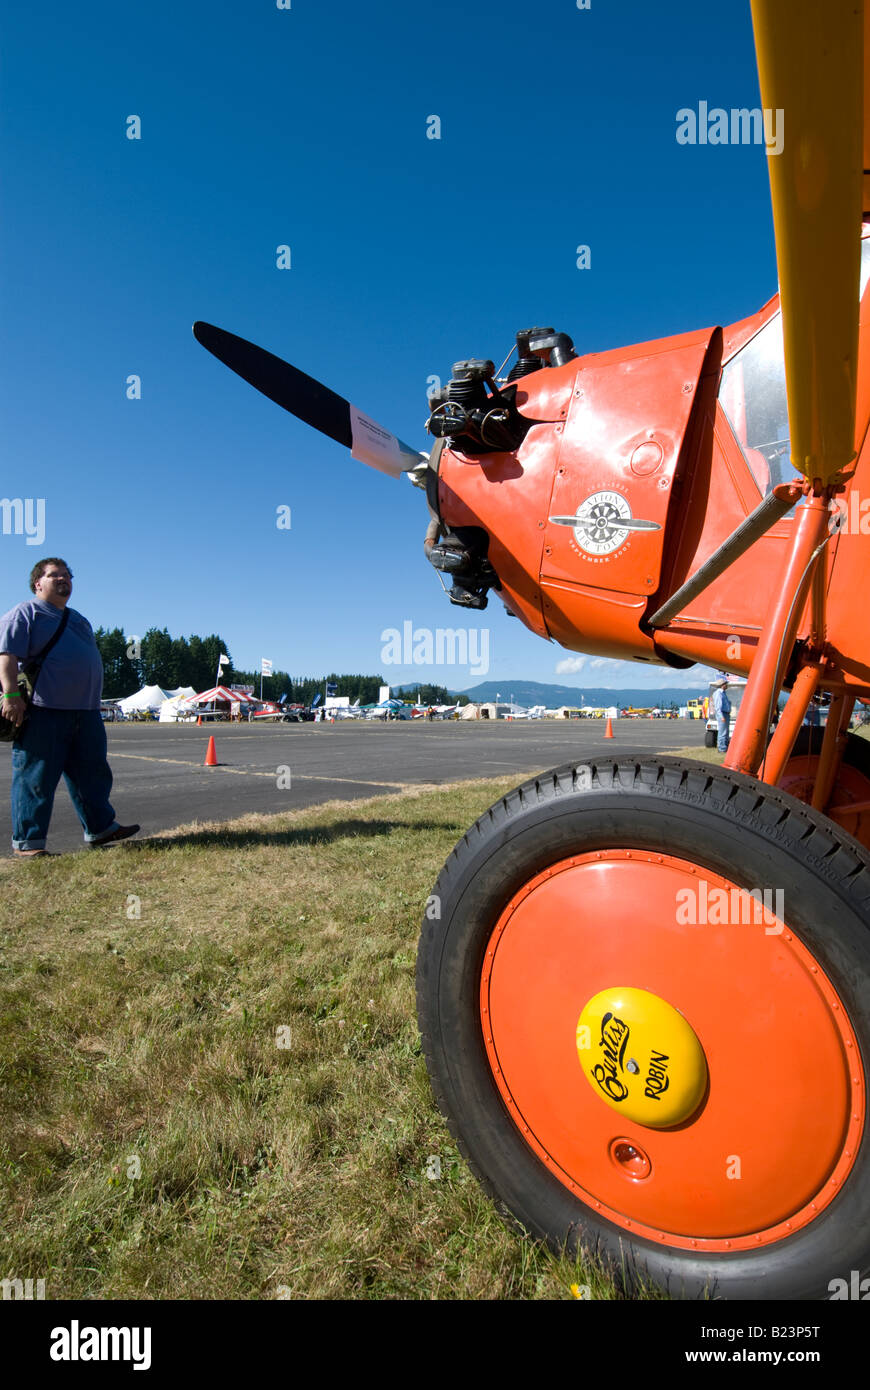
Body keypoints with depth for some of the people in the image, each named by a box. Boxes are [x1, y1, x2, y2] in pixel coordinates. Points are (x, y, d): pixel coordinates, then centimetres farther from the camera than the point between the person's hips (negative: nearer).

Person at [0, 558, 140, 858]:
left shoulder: (79, 620, 25)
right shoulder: (26, 613, 0)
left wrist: (93, 704, 27)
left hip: (85, 712, 8)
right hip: (43, 712, -8)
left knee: (93, 774, 11)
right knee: (35, 778, -3)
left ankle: (100, 828, 20)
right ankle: (27, 842, 7)